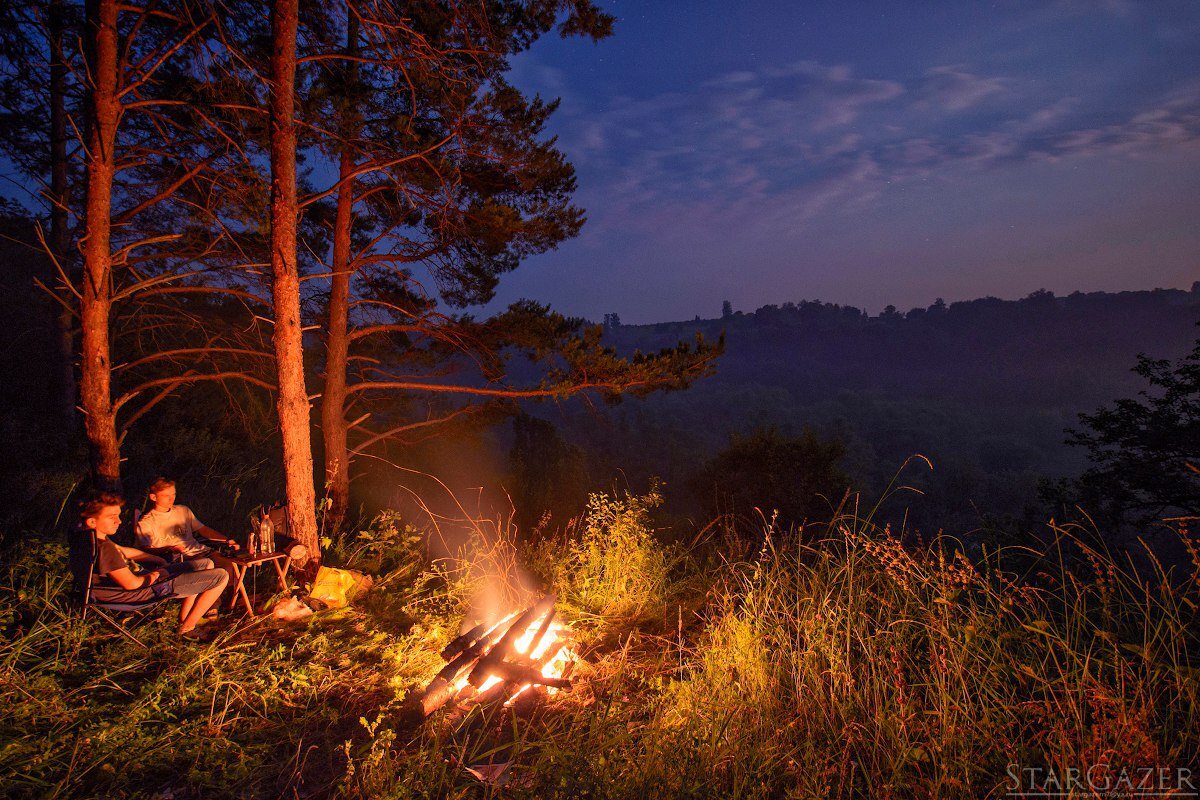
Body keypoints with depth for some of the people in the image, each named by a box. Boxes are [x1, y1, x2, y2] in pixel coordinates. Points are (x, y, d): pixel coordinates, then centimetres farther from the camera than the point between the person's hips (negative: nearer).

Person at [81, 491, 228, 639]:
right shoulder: (104, 548, -32)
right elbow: (131, 584, -30)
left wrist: (157, 559, 15)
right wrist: (150, 577, -10)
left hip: (143, 575, 11)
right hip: (146, 590, -11)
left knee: (206, 564, 23)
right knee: (220, 577, -13)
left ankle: (184, 619, 22)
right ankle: (187, 628, 2)